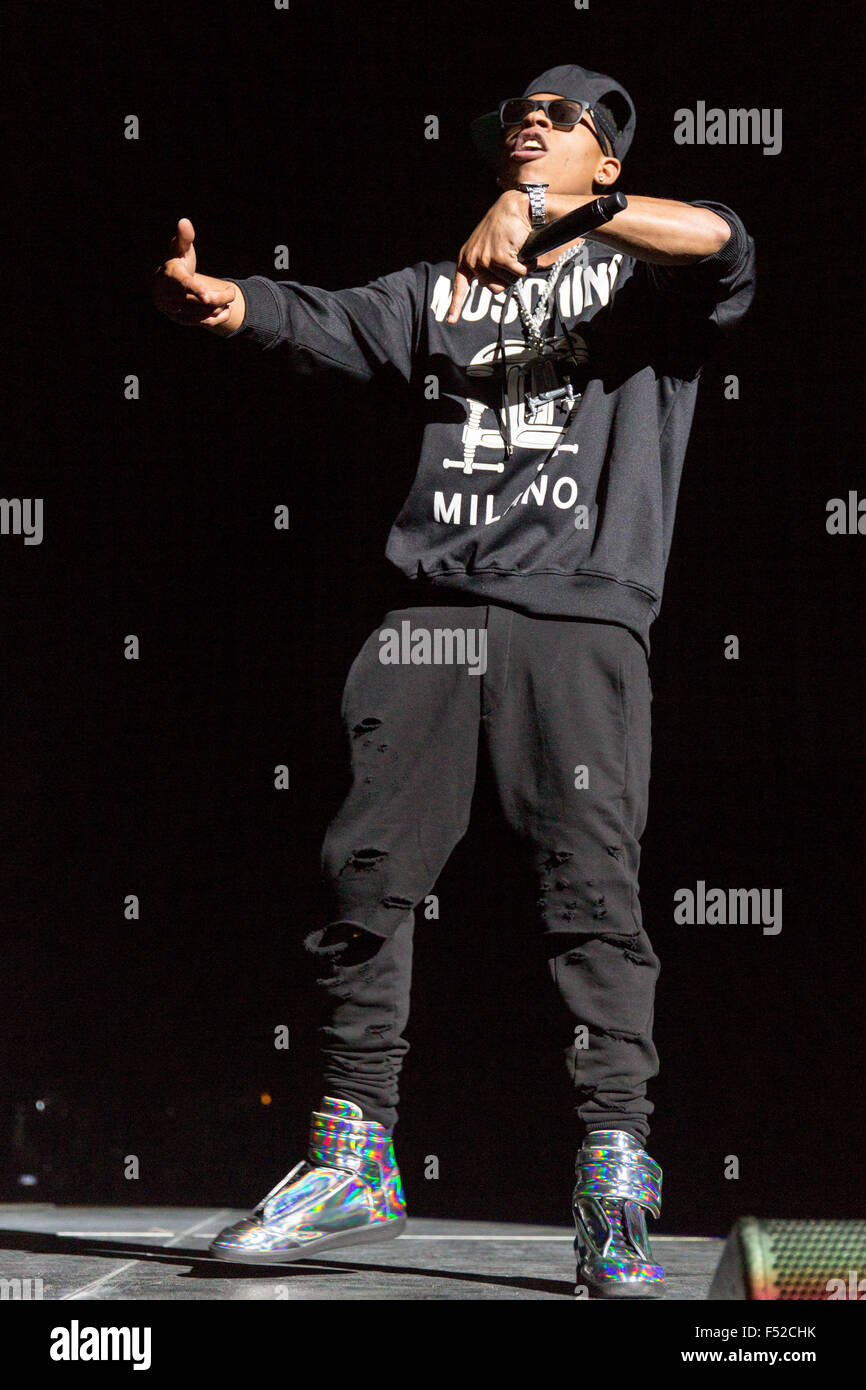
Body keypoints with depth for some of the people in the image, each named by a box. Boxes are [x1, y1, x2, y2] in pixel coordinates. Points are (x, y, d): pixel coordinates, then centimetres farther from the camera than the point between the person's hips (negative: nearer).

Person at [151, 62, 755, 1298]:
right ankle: (353, 1166, 6)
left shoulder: (639, 278, 14)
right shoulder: (442, 292, 25)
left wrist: (544, 210, -19)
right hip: (433, 614, 4)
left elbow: (721, 240, -9)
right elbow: (322, 323, 8)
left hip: (580, 614, -4)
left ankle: (615, 1191, -12)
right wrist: (220, 300, -15)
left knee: (591, 887, -12)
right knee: (367, 871, -3)